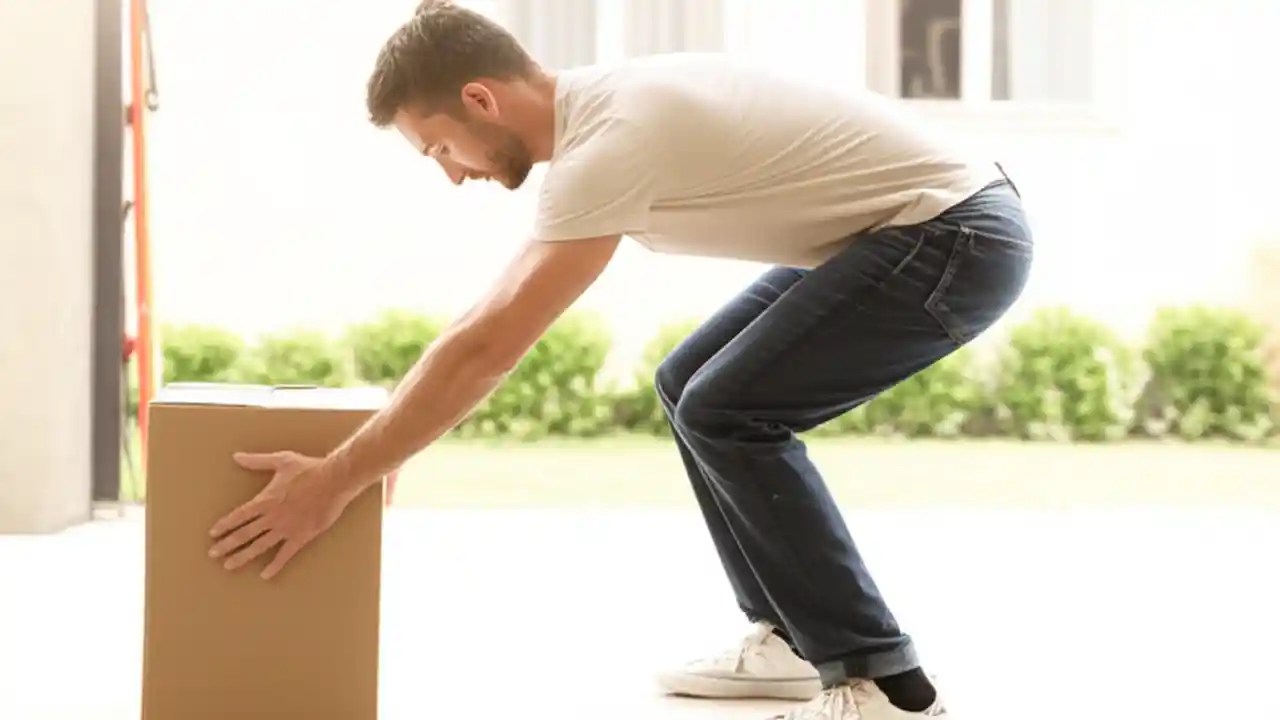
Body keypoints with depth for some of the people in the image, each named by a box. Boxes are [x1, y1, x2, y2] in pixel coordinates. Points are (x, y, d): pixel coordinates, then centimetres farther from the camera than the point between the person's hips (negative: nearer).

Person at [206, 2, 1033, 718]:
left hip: (957, 234, -10)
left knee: (726, 414, -15)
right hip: (926, 225, 10)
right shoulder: (598, 110, 10)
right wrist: (380, 442, 24)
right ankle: (792, 638, 17)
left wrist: (337, 480, -19)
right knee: (693, 386, 15)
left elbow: (488, 348, -25)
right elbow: (496, 316, 21)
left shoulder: (613, 140, -22)